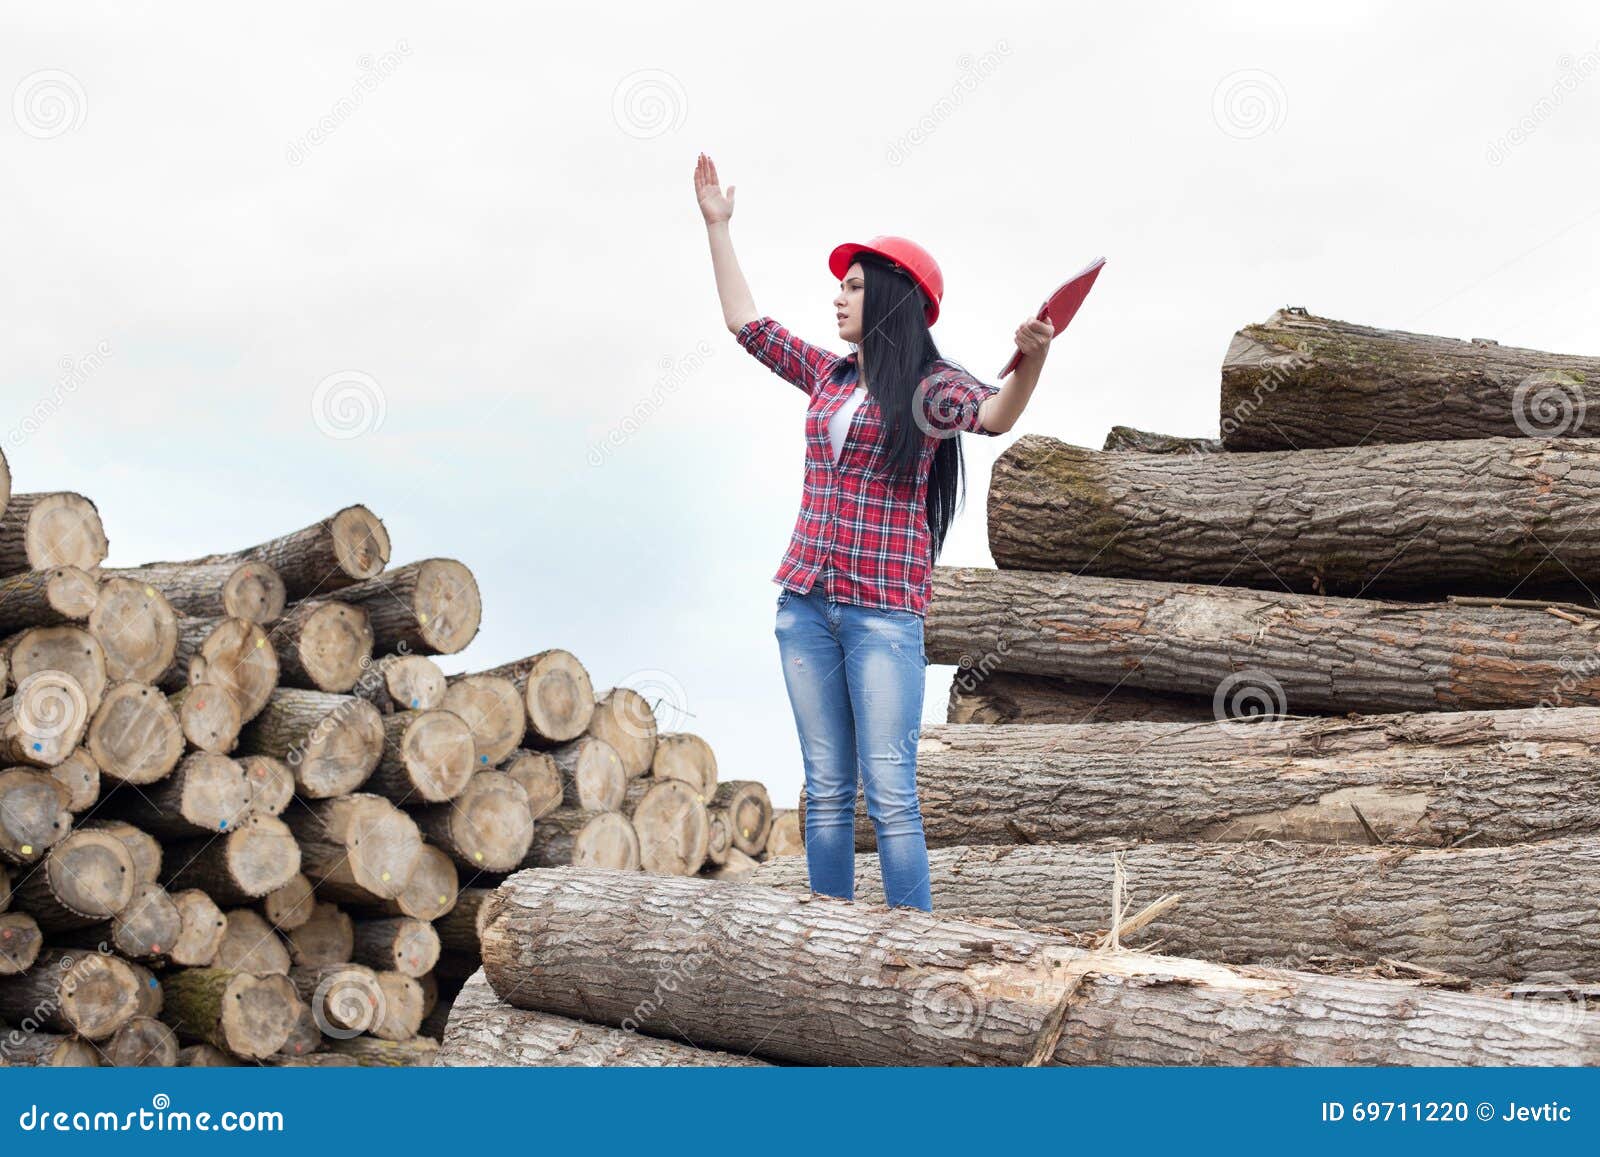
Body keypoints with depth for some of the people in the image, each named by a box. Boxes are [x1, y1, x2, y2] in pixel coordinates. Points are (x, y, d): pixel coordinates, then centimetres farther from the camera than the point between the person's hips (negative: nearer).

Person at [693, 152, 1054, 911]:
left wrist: (1031, 362, -43)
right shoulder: (827, 376, 15)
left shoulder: (930, 386, -3)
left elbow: (995, 416, -23)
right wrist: (718, 228, 30)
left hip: (884, 607, -6)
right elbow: (745, 322, 27)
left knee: (889, 791, -9)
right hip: (805, 601, 6)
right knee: (826, 787, 8)